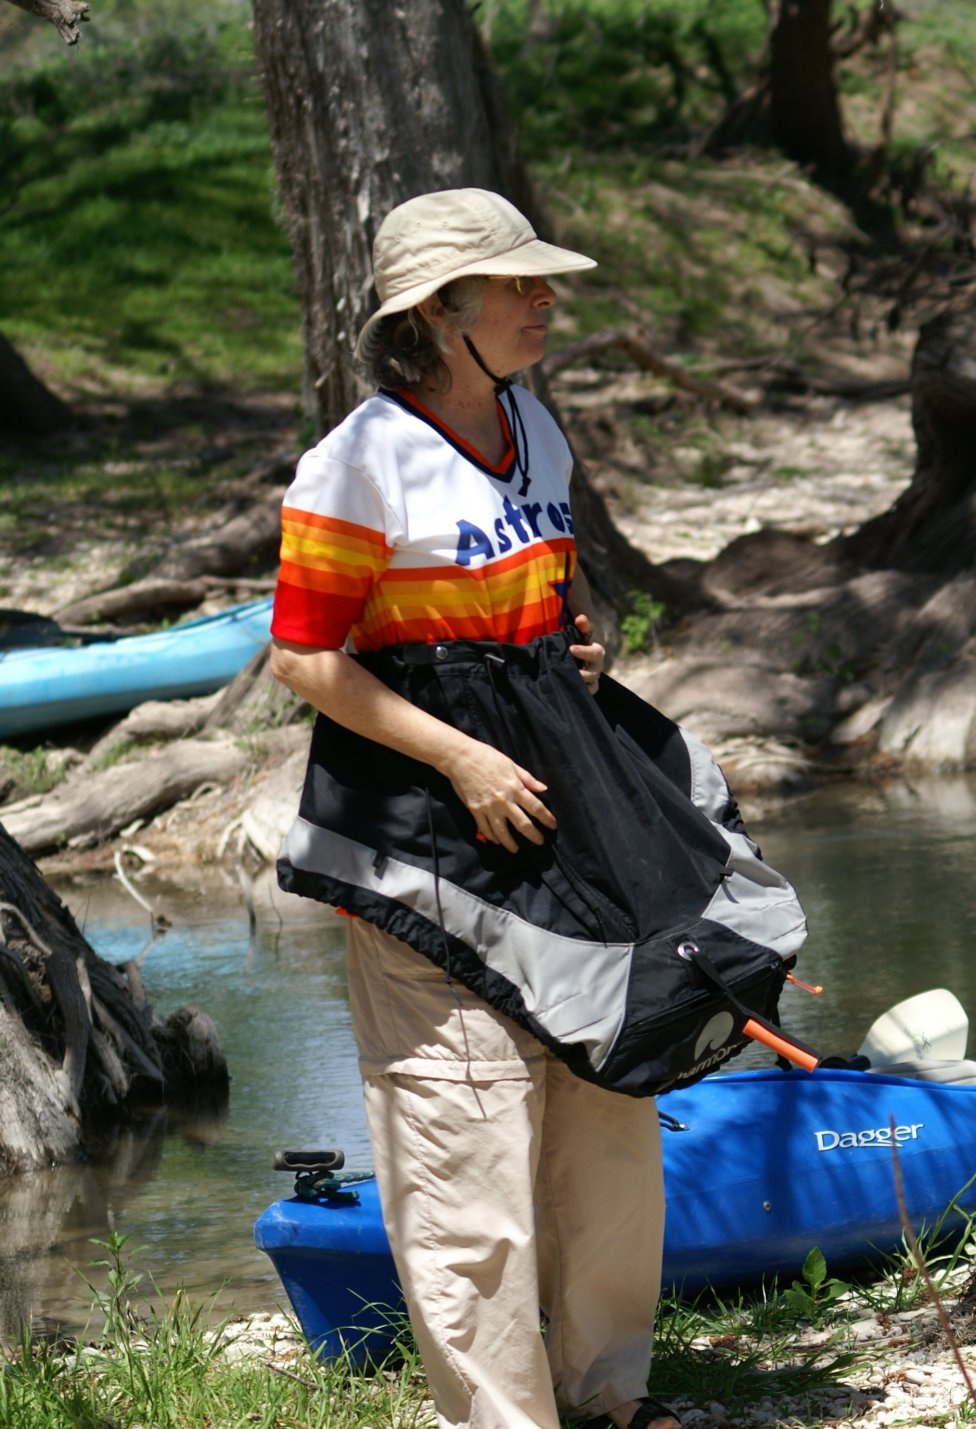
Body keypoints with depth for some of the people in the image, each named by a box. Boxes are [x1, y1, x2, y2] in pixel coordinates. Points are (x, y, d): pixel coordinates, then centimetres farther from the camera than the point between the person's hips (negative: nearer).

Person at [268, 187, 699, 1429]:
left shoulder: (533, 428, 9)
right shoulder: (362, 462, -14)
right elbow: (304, 655, -14)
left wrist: (583, 634, 3)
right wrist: (466, 761, -17)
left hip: (550, 802, 8)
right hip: (422, 824, -8)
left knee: (607, 1103, 13)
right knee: (467, 1131, -5)